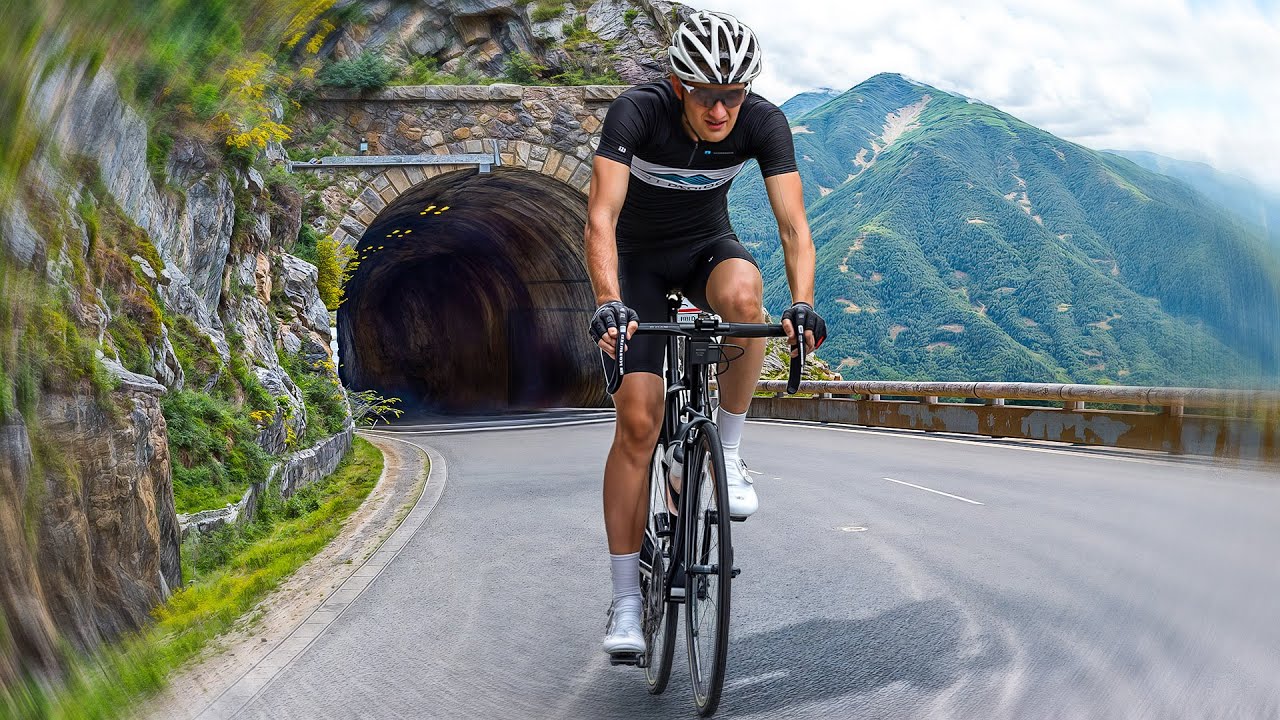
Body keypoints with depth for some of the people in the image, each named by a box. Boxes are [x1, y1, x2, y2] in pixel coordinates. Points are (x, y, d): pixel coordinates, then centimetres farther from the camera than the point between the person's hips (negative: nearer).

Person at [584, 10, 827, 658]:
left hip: (707, 245, 2)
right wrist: (609, 302, -52)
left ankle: (729, 453, -14)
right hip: (639, 257, -1)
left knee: (743, 295, -38)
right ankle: (625, 600, -4)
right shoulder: (637, 112, -29)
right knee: (638, 419, -12)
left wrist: (802, 302, -43)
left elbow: (793, 224, -26)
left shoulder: (763, 123, -22)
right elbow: (600, 216, -37)